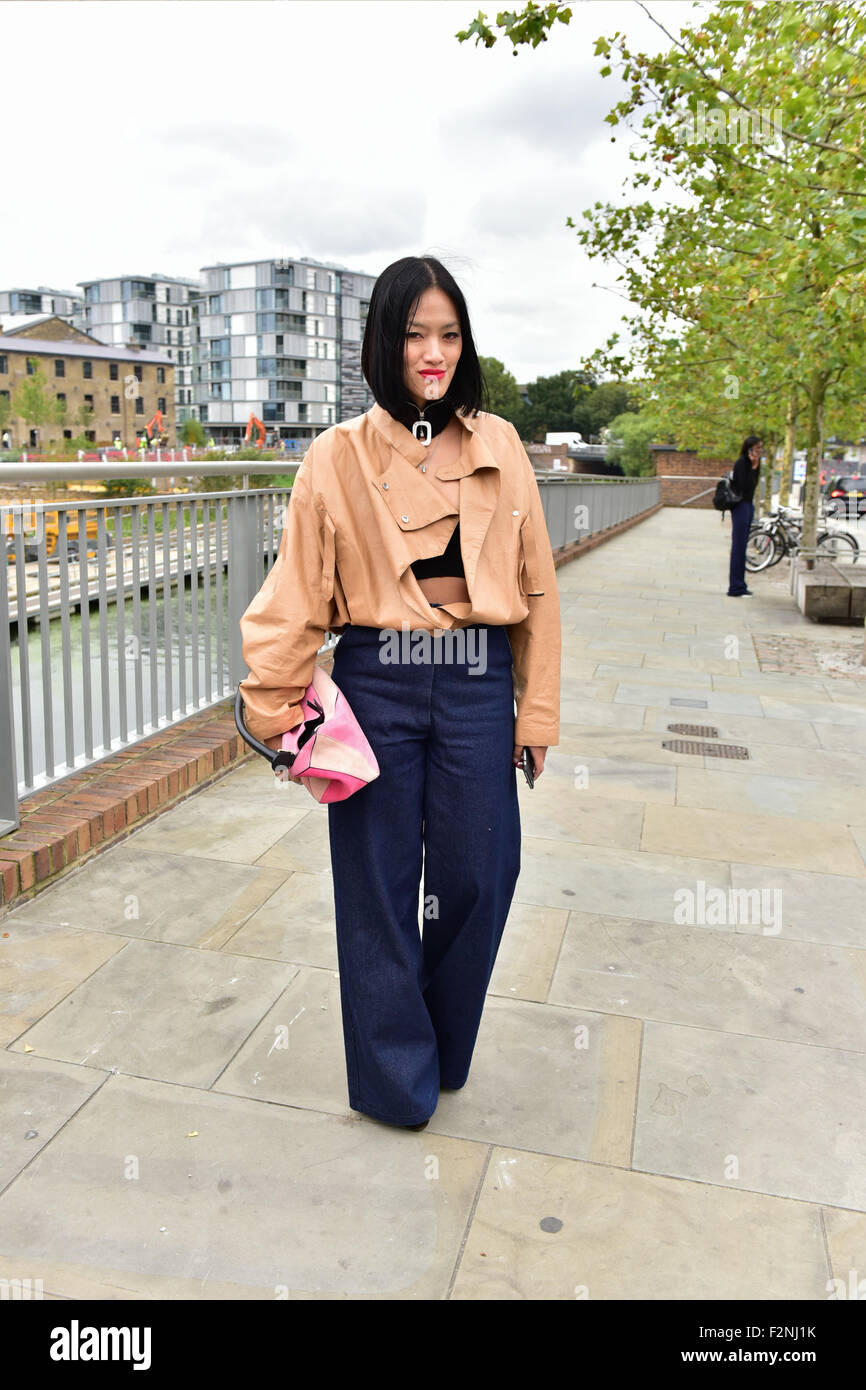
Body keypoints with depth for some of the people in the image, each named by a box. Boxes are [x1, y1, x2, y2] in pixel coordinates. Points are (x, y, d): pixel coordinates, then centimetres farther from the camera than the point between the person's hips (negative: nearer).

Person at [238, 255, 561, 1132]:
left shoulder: (499, 447, 5)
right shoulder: (338, 457, -1)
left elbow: (536, 585, 7)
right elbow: (297, 592, -2)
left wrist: (536, 708, 5)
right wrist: (276, 704, -7)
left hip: (477, 687, 2)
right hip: (377, 686, -1)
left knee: (478, 877, 5)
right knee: (380, 883, 7)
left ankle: (446, 1050, 34)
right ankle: (395, 1077, 29)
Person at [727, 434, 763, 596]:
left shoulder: (754, 463, 14)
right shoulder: (742, 462, -13)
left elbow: (752, 486, 16)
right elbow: (744, 486, -21)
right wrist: (753, 467, -22)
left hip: (748, 505, 9)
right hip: (740, 506, -9)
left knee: (742, 546, 12)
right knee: (739, 546, -8)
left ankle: (739, 584, 17)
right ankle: (736, 587, -6)